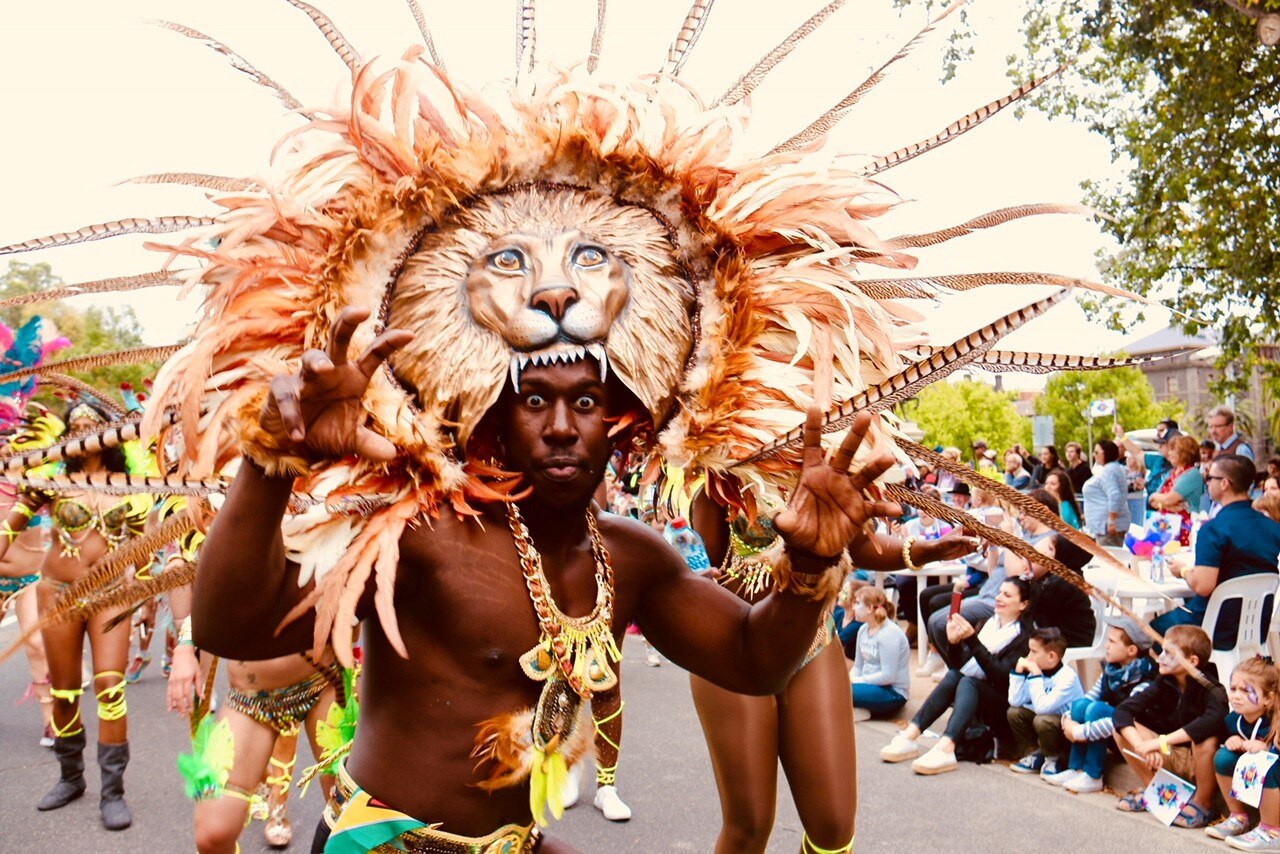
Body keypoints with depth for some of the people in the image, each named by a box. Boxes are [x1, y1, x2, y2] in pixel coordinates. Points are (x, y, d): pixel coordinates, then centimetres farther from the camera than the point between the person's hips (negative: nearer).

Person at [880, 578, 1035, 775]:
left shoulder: (1023, 637, -6)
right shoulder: (986, 624, 12)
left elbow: (1001, 676, -21)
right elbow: (959, 665, 7)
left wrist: (972, 639, -28)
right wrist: (954, 642, -14)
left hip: (1004, 709, -5)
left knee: (968, 681, -30)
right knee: (953, 676, -22)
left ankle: (945, 749, -49)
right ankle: (909, 736, -32)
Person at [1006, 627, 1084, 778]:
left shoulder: (1068, 677, -25)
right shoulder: (1038, 671, -5)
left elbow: (1042, 707, -35)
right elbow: (1015, 701, -10)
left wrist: (1035, 675, -31)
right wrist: (1018, 671, -14)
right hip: (1051, 719, 7)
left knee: (1042, 720, -32)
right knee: (1014, 712, -6)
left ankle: (1053, 759, -4)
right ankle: (1034, 754, 10)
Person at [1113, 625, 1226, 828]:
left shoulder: (1209, 688, -21)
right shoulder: (1164, 683, -6)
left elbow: (1214, 719, -44)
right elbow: (1122, 711, -13)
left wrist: (1161, 741, -42)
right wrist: (1142, 746, -31)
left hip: (1203, 762, -5)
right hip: (1172, 758, 5)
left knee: (1206, 739, -36)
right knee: (1123, 728, -11)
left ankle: (1203, 803, -12)